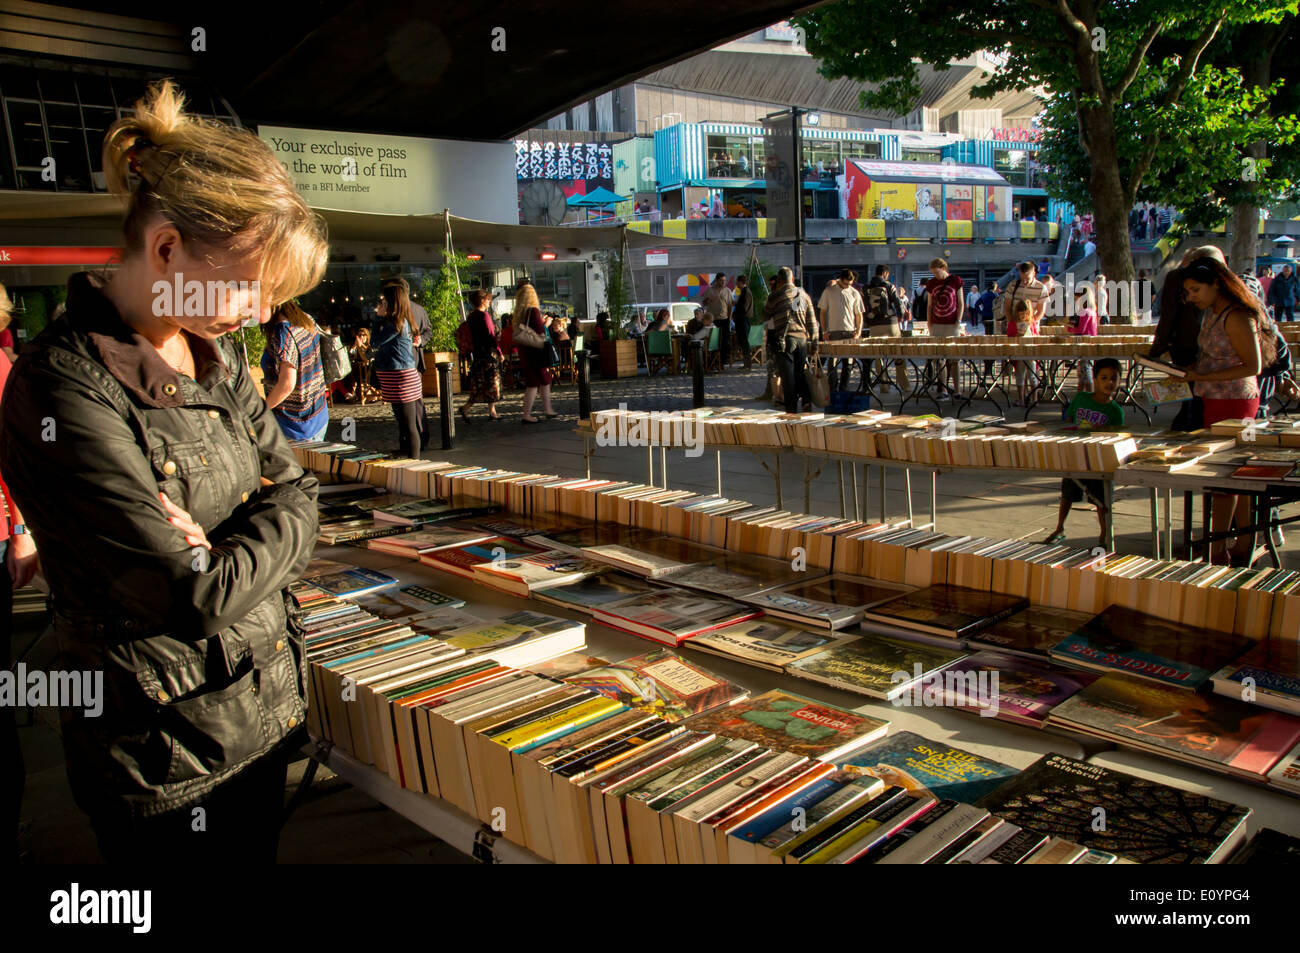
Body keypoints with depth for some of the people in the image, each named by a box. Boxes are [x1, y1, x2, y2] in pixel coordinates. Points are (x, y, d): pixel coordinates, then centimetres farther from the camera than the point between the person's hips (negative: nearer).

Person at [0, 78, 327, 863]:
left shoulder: (216, 354, 3)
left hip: (265, 704, 7)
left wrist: (216, 549, -13)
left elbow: (296, 493, 2)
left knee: (258, 850, 22)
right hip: (167, 750, -7)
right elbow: (194, 599, -26)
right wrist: (240, 550, -9)